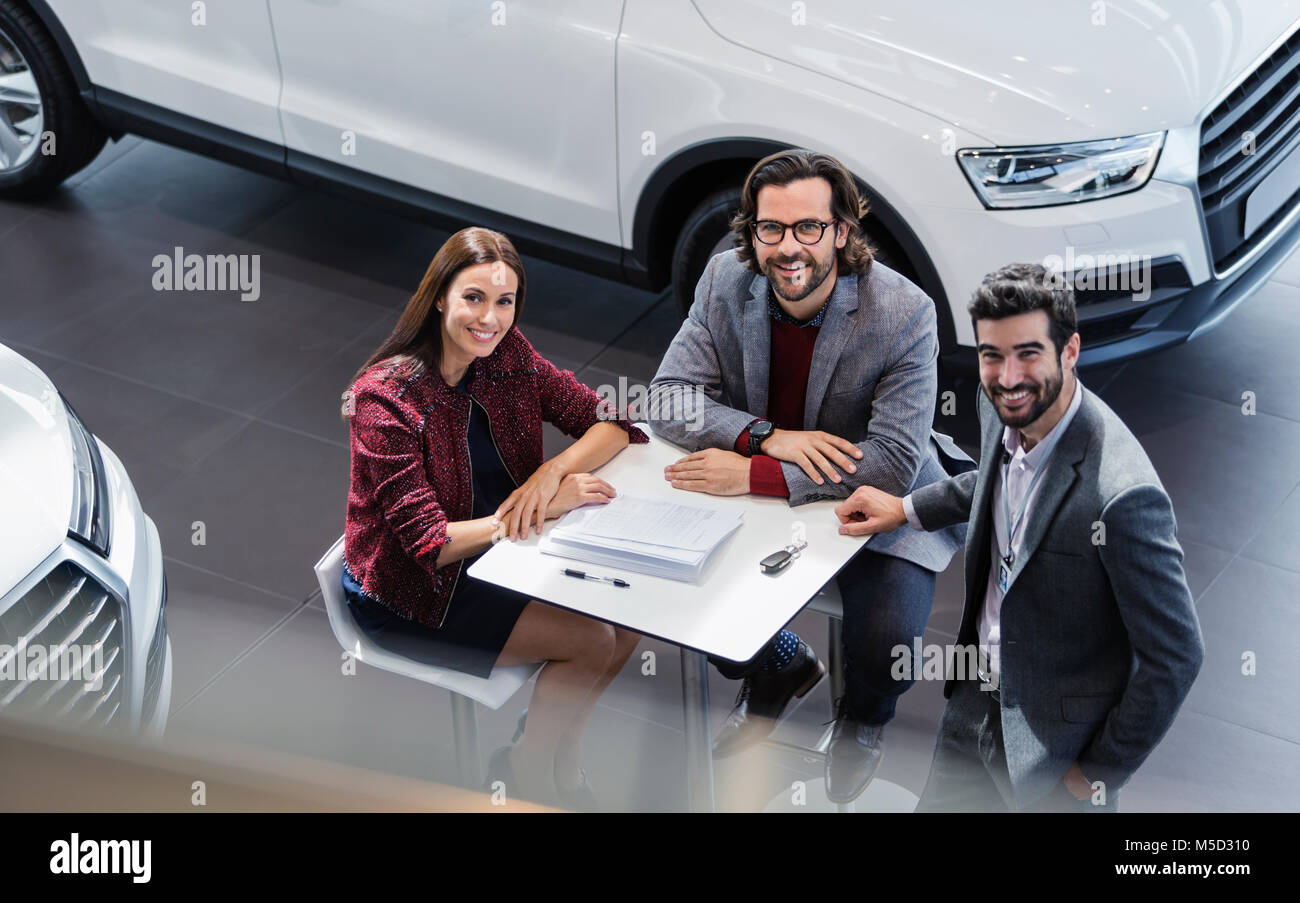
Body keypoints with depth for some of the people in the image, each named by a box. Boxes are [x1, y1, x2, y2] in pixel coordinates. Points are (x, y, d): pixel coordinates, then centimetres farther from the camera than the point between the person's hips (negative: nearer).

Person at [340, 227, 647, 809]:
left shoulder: (507, 356, -6)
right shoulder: (385, 398, -24)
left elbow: (611, 421, -4)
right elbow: (430, 544, -26)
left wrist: (552, 473, -24)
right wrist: (548, 507, -29)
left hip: (500, 549, 7)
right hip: (410, 592, -7)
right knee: (590, 641, -17)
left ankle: (561, 753, 13)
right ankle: (526, 772, 8)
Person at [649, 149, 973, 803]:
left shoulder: (905, 314, -23)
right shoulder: (725, 282, -11)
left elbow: (892, 464, -26)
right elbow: (667, 396, -9)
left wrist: (753, 475, -31)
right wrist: (767, 436, -28)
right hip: (759, 499, 4)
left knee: (884, 642, -25)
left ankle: (862, 715, 17)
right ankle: (780, 667, 20)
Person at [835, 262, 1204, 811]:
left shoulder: (1123, 496, -33)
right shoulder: (1000, 406, -8)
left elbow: (1175, 657, -24)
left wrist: (1100, 774, -16)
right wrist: (907, 508, 17)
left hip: (1055, 740, -7)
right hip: (976, 702, 7)